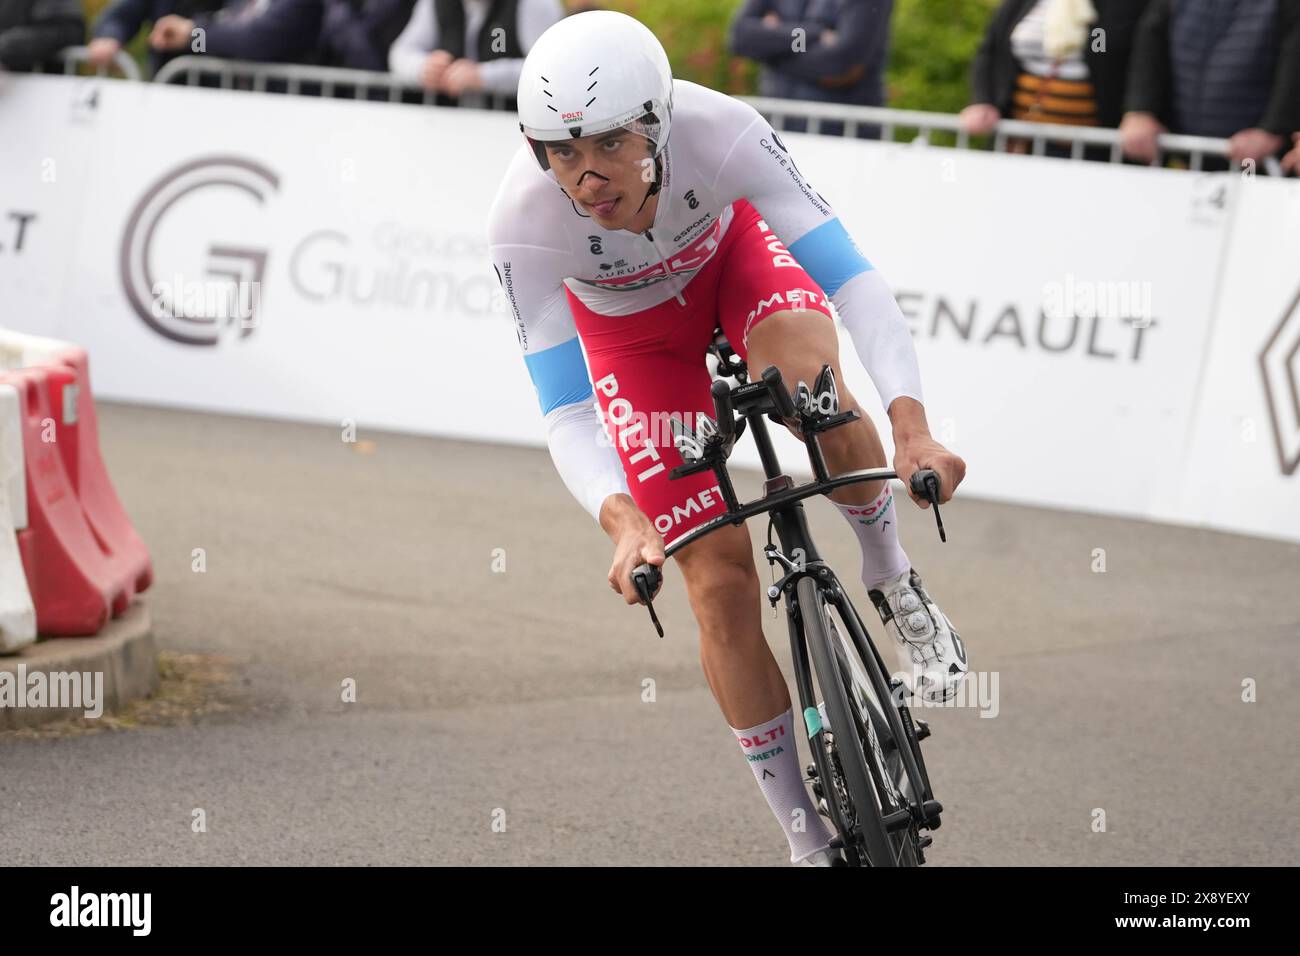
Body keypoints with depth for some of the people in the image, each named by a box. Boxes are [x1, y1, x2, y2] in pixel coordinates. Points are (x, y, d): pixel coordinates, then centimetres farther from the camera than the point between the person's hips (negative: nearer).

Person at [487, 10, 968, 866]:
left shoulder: (720, 131, -39)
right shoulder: (524, 223, -37)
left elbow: (851, 278, -41)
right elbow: (566, 414, -34)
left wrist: (912, 426, -54)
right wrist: (624, 522, -53)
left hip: (731, 251, 0)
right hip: (630, 328, 0)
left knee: (810, 382, -36)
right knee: (721, 583, -6)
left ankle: (894, 583, -8)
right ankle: (809, 838, 9)